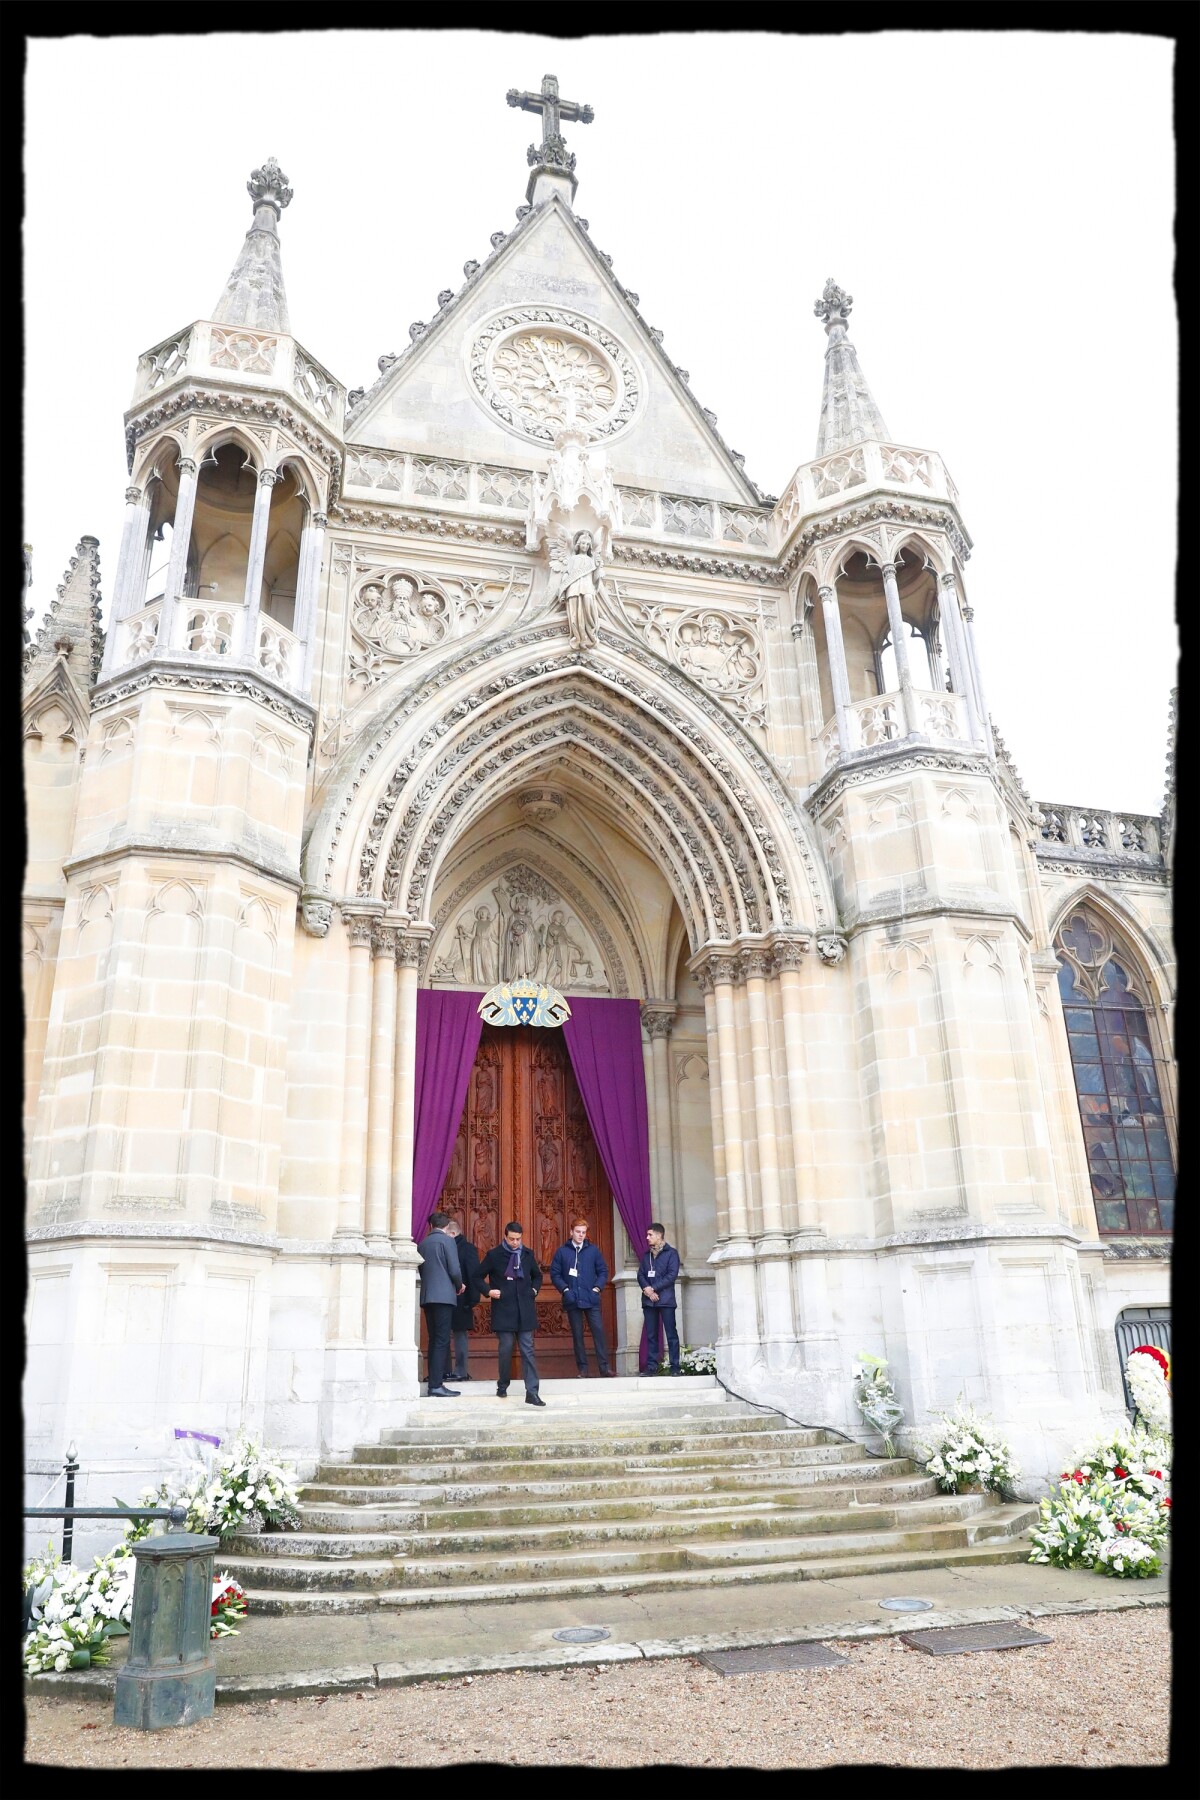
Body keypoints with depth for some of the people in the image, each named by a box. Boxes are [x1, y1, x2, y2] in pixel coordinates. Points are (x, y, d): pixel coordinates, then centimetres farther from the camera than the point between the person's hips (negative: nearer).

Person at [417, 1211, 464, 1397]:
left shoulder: (422, 1243, 13)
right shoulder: (447, 1241, -5)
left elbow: (421, 1270, 16)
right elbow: (454, 1270, -10)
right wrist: (459, 1286, 9)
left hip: (426, 1297, 6)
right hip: (443, 1296, -6)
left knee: (434, 1340, 11)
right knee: (441, 1341, -6)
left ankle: (434, 1382, 12)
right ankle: (436, 1385, -10)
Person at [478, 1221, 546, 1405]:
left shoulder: (528, 1255, 8)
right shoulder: (494, 1255, -1)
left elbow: (537, 1276, 24)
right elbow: (479, 1276, 7)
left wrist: (534, 1290, 8)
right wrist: (488, 1291, -7)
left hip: (525, 1310, 2)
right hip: (503, 1310, -2)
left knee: (528, 1350, -2)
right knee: (505, 1348, 1)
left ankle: (532, 1393, -5)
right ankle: (502, 1385, 24)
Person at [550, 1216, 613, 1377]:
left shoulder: (593, 1250, 6)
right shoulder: (562, 1252, 3)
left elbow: (603, 1271, 9)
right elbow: (555, 1274, 2)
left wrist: (597, 1288, -3)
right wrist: (565, 1289, -9)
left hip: (591, 1299, 0)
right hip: (572, 1301, 0)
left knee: (598, 1331, -5)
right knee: (577, 1334, 4)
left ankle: (604, 1366, -1)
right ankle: (582, 1368, 11)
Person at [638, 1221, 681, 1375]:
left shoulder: (671, 1253, 1)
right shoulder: (646, 1255, 17)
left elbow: (672, 1275, -9)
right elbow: (640, 1275, 10)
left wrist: (653, 1288, -12)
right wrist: (646, 1289, -10)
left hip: (665, 1299, -5)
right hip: (648, 1300, 5)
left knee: (671, 1334, -4)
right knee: (651, 1335, 5)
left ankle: (675, 1367, -2)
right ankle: (651, 1366, 8)